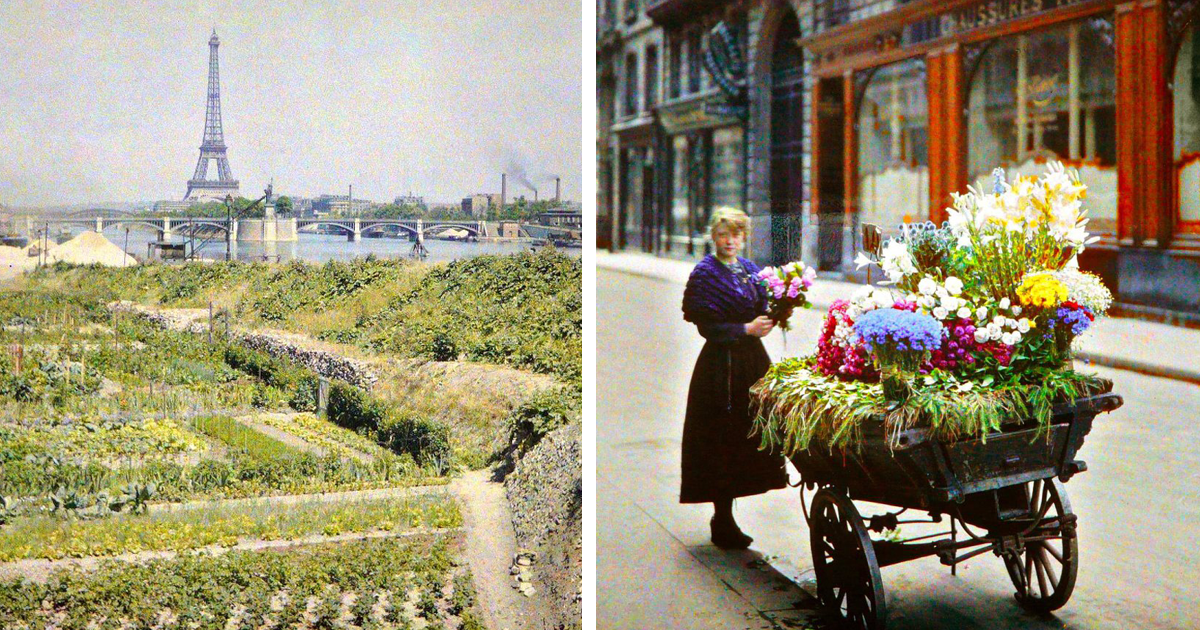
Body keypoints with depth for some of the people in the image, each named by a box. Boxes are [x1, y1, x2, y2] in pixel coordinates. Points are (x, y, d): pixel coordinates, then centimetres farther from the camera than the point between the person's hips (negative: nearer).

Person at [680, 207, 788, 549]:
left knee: (749, 436, 7)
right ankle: (723, 523, 6)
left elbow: (759, 313, 16)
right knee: (722, 442, -4)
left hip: (753, 358, 7)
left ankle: (724, 518, 19)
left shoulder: (751, 270, 13)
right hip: (722, 364, -7)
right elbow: (707, 327, -12)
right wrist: (747, 329, -18)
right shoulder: (704, 273, -7)